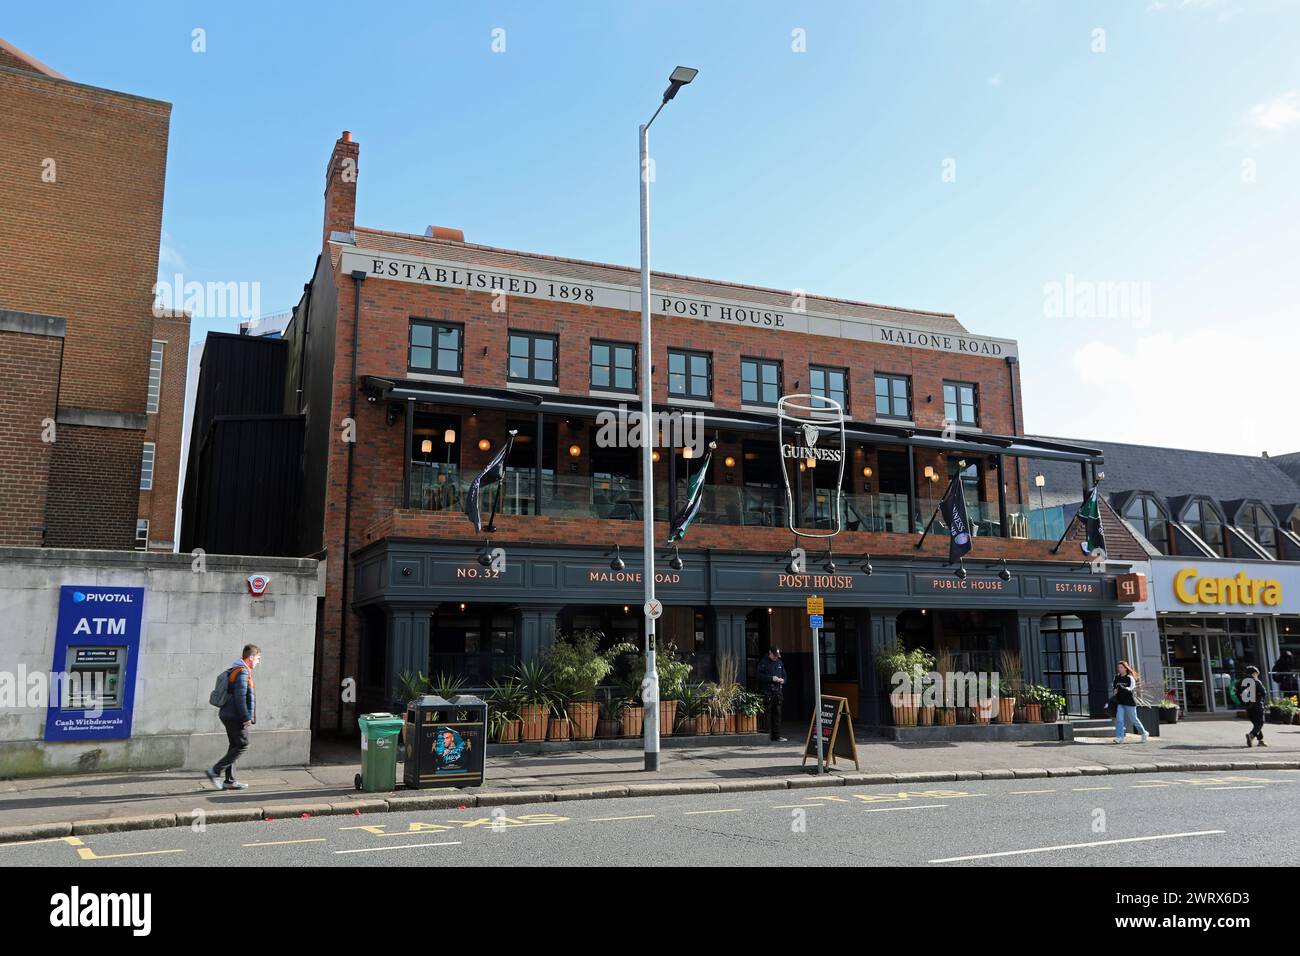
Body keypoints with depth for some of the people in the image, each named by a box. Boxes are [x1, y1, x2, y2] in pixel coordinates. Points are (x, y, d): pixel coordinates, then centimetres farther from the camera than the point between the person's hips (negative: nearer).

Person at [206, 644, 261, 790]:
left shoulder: (234, 670, 17)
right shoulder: (243, 672, -15)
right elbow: (240, 697, -21)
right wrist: (246, 717, -19)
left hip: (228, 715, 10)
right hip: (236, 716, -10)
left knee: (235, 746, 13)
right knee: (242, 745, -5)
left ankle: (230, 781, 15)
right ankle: (215, 771, -6)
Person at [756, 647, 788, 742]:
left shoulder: (780, 662, 16)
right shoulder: (763, 663, -3)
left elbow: (784, 674, 23)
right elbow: (760, 676, -11)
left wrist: (783, 680, 1)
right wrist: (771, 678, -19)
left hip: (778, 691, 6)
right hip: (767, 691, -6)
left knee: (777, 713, 6)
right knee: (768, 713, -6)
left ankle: (777, 735, 9)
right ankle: (767, 734, -1)